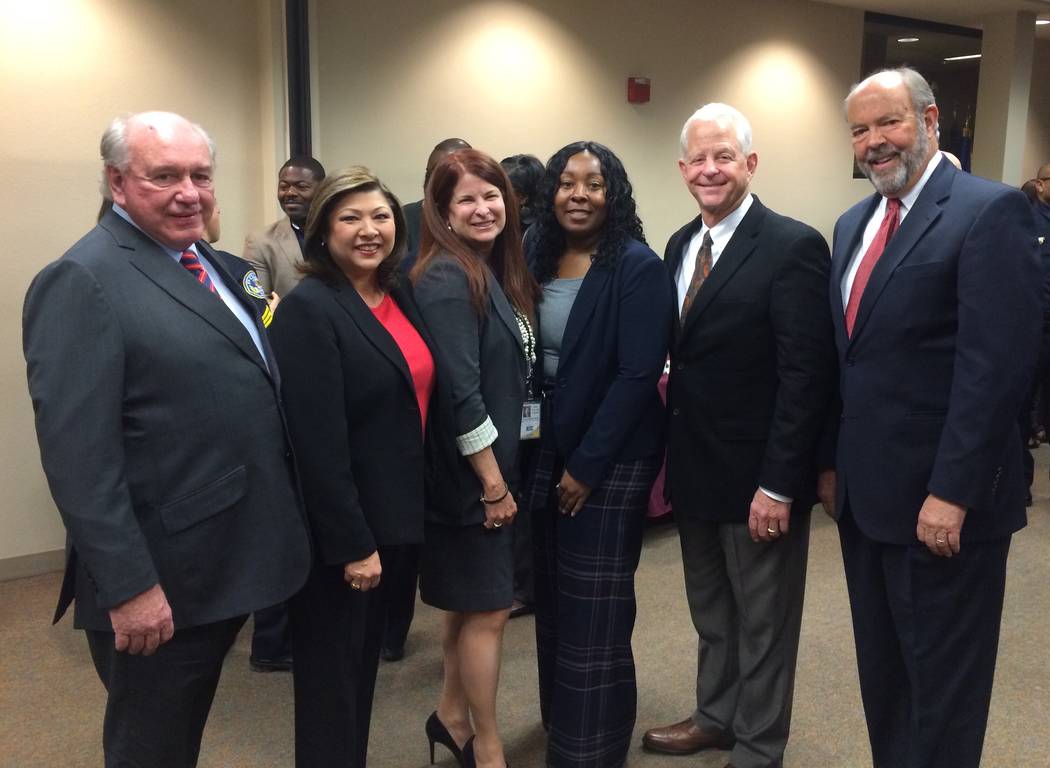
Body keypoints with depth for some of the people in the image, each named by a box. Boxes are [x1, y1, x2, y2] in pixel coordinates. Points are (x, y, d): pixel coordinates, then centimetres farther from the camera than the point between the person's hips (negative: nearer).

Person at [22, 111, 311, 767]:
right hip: (159, 586, -8)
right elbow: (78, 453, -22)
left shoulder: (219, 268, 10)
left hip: (228, 566, 8)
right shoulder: (82, 283, -16)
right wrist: (127, 586, -24)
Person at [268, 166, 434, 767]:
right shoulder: (309, 309, -18)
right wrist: (352, 542, -20)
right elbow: (318, 440, -22)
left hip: (393, 514, 8)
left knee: (366, 663, 22)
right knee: (332, 676, 9)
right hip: (340, 530, -8)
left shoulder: (401, 296, 6)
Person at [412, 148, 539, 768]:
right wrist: (492, 481, -18)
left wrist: (501, 472, 11)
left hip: (495, 465, 9)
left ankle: (453, 717, 37)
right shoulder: (447, 277, -18)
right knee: (489, 608, 3)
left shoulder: (497, 271, 9)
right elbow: (458, 390, -23)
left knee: (472, 601, 20)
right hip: (470, 473, -9)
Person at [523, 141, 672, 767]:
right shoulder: (538, 259, 6)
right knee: (553, 601, 18)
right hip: (546, 455, 6)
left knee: (594, 614, 3)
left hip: (609, 463, -6)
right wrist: (541, 454, 4)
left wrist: (587, 465, -17)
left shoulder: (639, 267, -12)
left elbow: (637, 375, -17)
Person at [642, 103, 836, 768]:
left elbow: (806, 376, -18)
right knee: (711, 612, 22)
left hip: (760, 477, -7)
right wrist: (666, 455, 8)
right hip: (696, 468, 7)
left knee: (763, 623, 11)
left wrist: (778, 484, -20)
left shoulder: (792, 246, -15)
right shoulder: (681, 245, 8)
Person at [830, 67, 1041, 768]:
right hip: (865, 496, 7)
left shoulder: (990, 211, -12)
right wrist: (832, 464, 12)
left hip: (942, 503, -7)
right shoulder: (853, 224, 13)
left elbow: (997, 364, -19)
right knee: (882, 675, 19)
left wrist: (952, 493, -21)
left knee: (942, 685, 8)